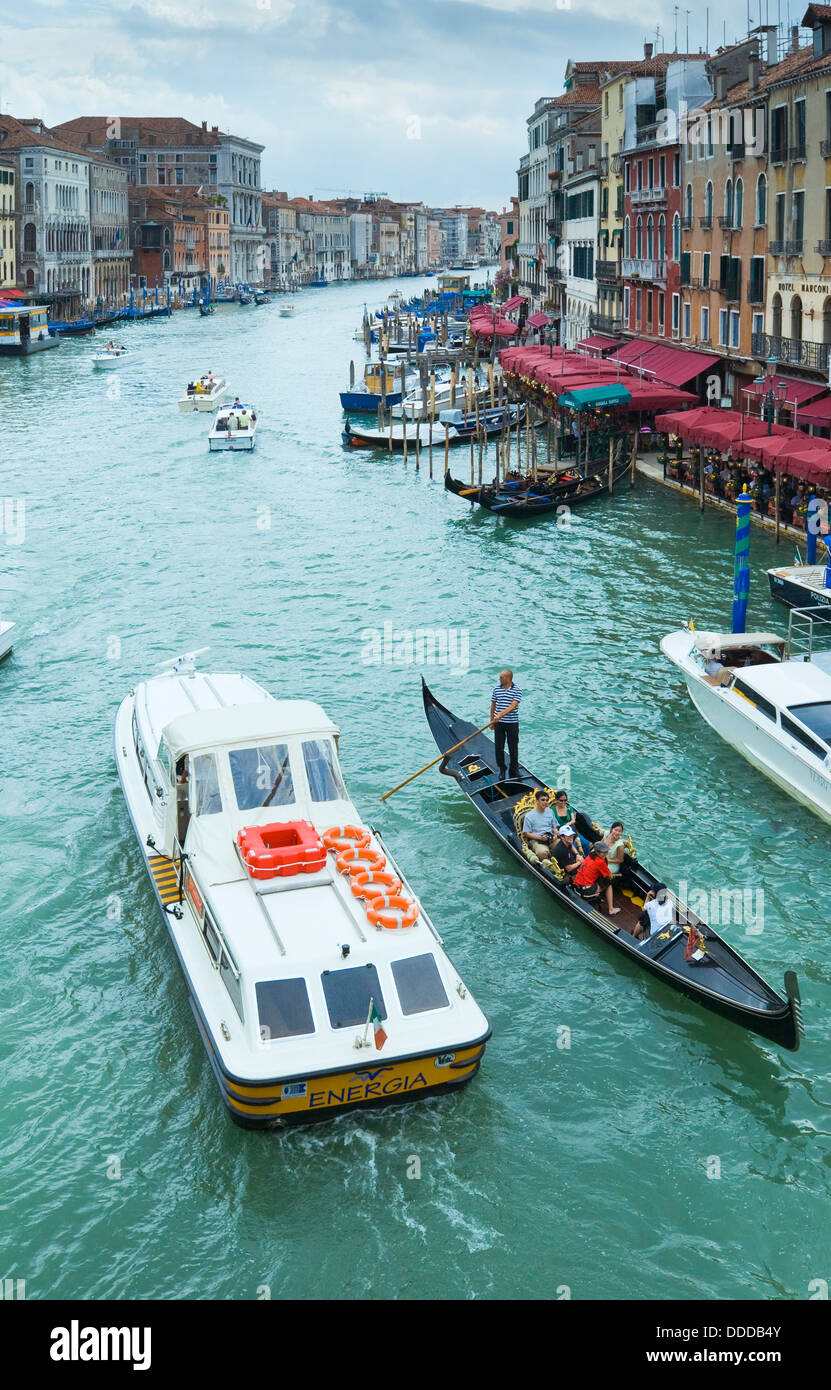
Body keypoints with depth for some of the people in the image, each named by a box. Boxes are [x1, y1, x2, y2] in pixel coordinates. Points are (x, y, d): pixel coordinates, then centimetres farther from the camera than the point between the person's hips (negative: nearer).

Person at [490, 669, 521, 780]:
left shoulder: (517, 691, -7)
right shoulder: (496, 689, 5)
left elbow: (513, 706, -18)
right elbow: (493, 705, 12)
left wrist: (501, 714, -28)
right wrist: (492, 720, 11)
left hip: (512, 723, -3)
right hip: (499, 723, 3)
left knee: (513, 748, 3)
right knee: (499, 747, 5)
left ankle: (514, 769, 16)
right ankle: (501, 769, 19)